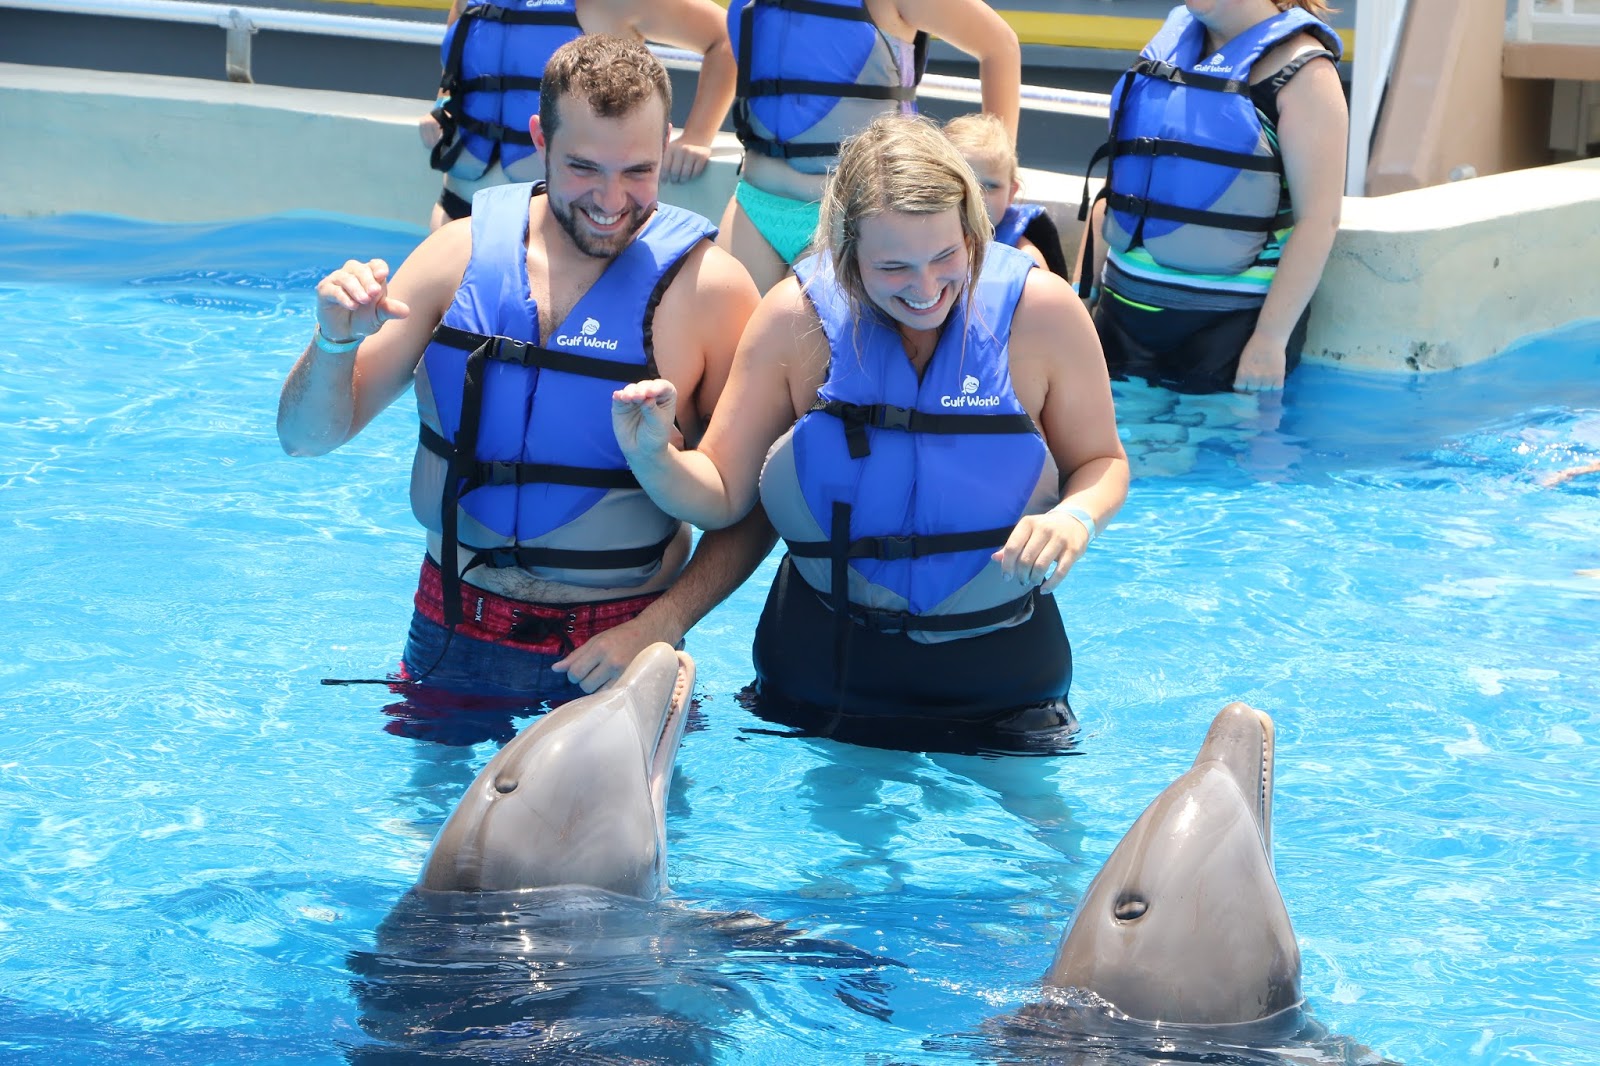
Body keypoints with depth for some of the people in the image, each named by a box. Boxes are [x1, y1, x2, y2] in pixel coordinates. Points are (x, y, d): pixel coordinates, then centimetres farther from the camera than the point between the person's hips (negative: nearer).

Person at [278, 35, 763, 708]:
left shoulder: (708, 287, -11)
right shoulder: (463, 254, -3)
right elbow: (309, 438, 0)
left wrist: (658, 628, -19)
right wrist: (336, 341, -20)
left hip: (616, 653, -2)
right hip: (452, 647, 2)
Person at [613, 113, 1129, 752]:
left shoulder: (1041, 309, -11)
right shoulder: (798, 316, -10)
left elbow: (1102, 462, 0)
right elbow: (720, 496, -6)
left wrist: (1075, 517, -22)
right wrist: (654, 458, -27)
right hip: (825, 664, 0)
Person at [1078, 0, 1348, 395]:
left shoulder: (1301, 71, -9)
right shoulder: (1171, 42, 12)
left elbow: (1318, 220, -15)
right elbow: (1117, 177, 19)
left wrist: (1271, 340, -20)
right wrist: (1081, 287, 12)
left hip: (1229, 324, -6)